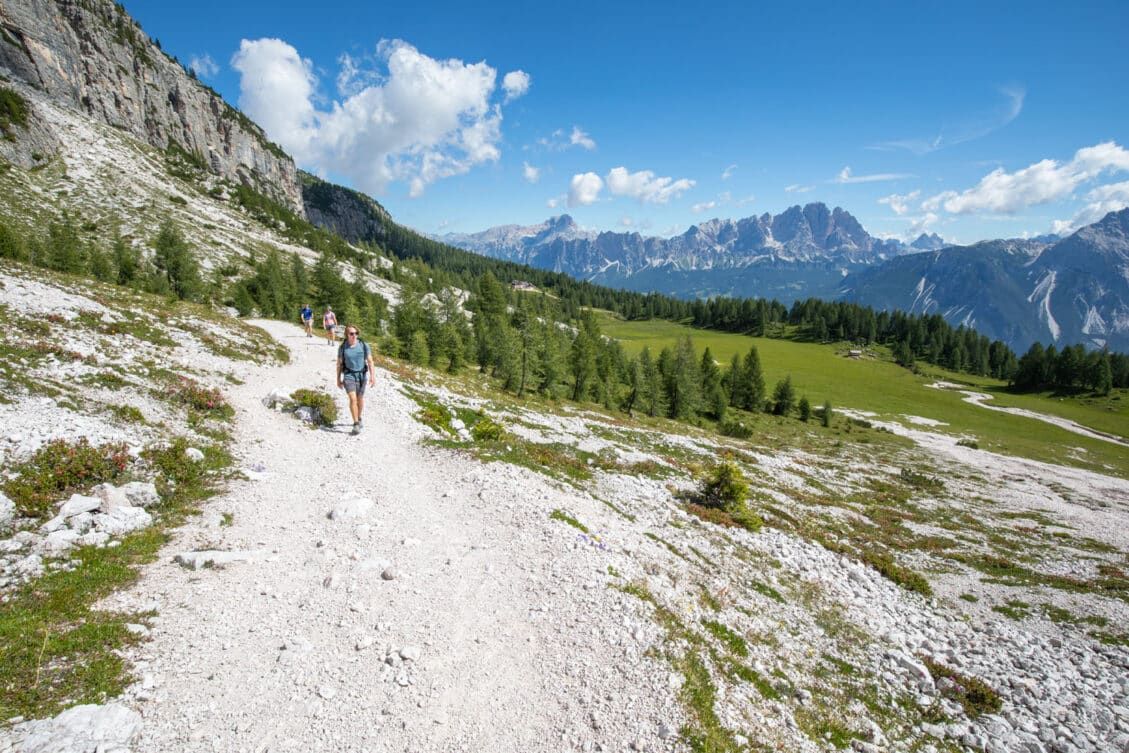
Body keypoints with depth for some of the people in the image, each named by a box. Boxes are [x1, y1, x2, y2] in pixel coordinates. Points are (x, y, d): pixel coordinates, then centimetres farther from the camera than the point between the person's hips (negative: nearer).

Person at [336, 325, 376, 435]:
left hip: (361, 375, 2)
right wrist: (338, 380, 4)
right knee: (353, 399, -17)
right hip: (349, 375, -2)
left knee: (360, 399, 16)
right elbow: (339, 364, 2)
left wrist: (373, 376, -15)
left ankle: (359, 419, 39)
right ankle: (356, 425, -12)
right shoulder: (342, 347, -7)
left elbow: (370, 361, -7)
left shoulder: (364, 345, -8)